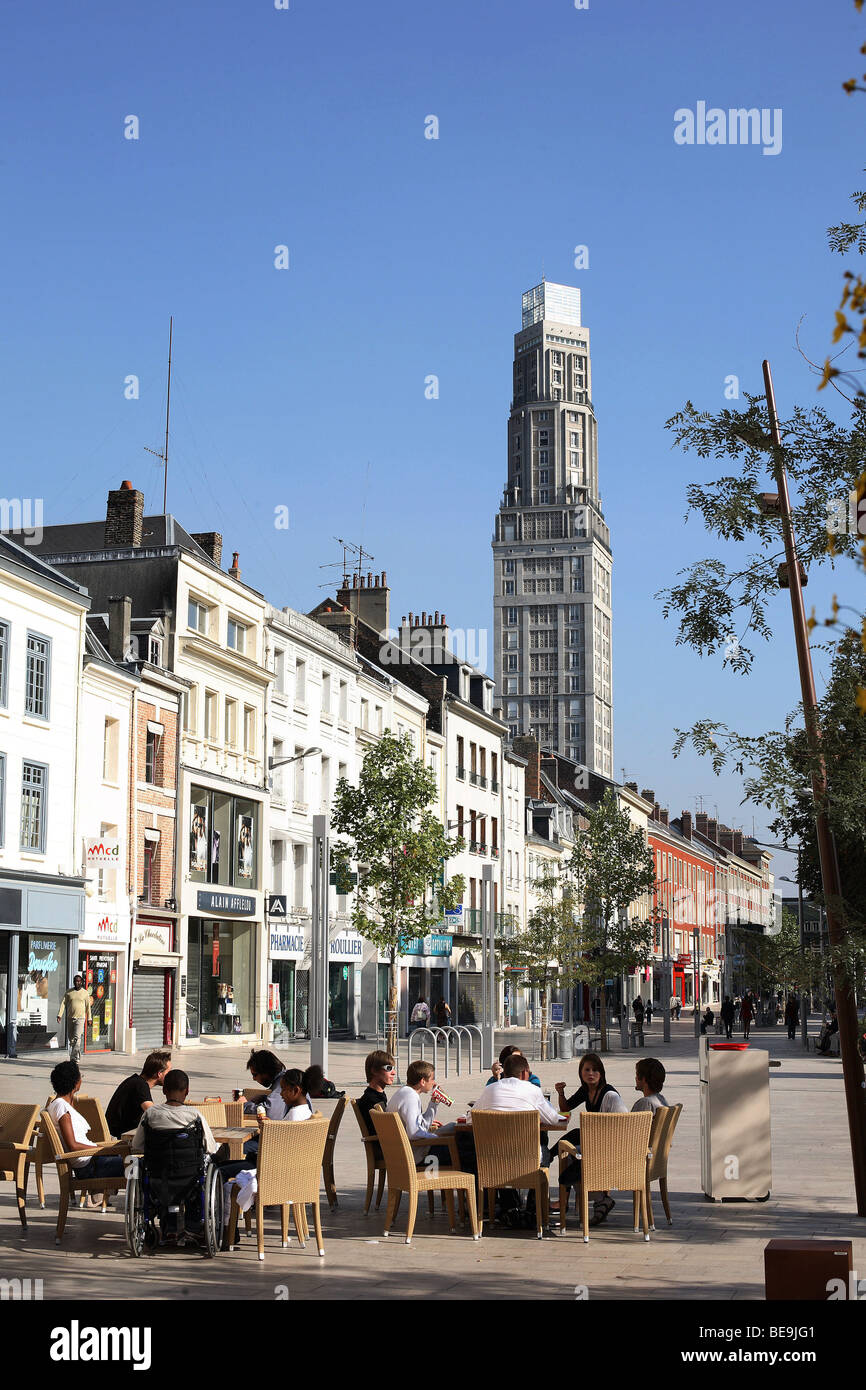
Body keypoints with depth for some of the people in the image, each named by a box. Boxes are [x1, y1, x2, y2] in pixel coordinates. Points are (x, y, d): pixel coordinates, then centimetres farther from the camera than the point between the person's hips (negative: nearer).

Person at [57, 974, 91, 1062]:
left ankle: (74, 1058, -20)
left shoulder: (85, 993, 3)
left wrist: (89, 1018, 9)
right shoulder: (69, 992, 5)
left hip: (80, 1019, -3)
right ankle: (77, 1055, 26)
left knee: (77, 1038, -16)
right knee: (71, 1039, 9)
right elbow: (63, 1003, 1)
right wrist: (60, 1015, -10)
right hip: (70, 1018, 3)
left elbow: (88, 1006, 8)